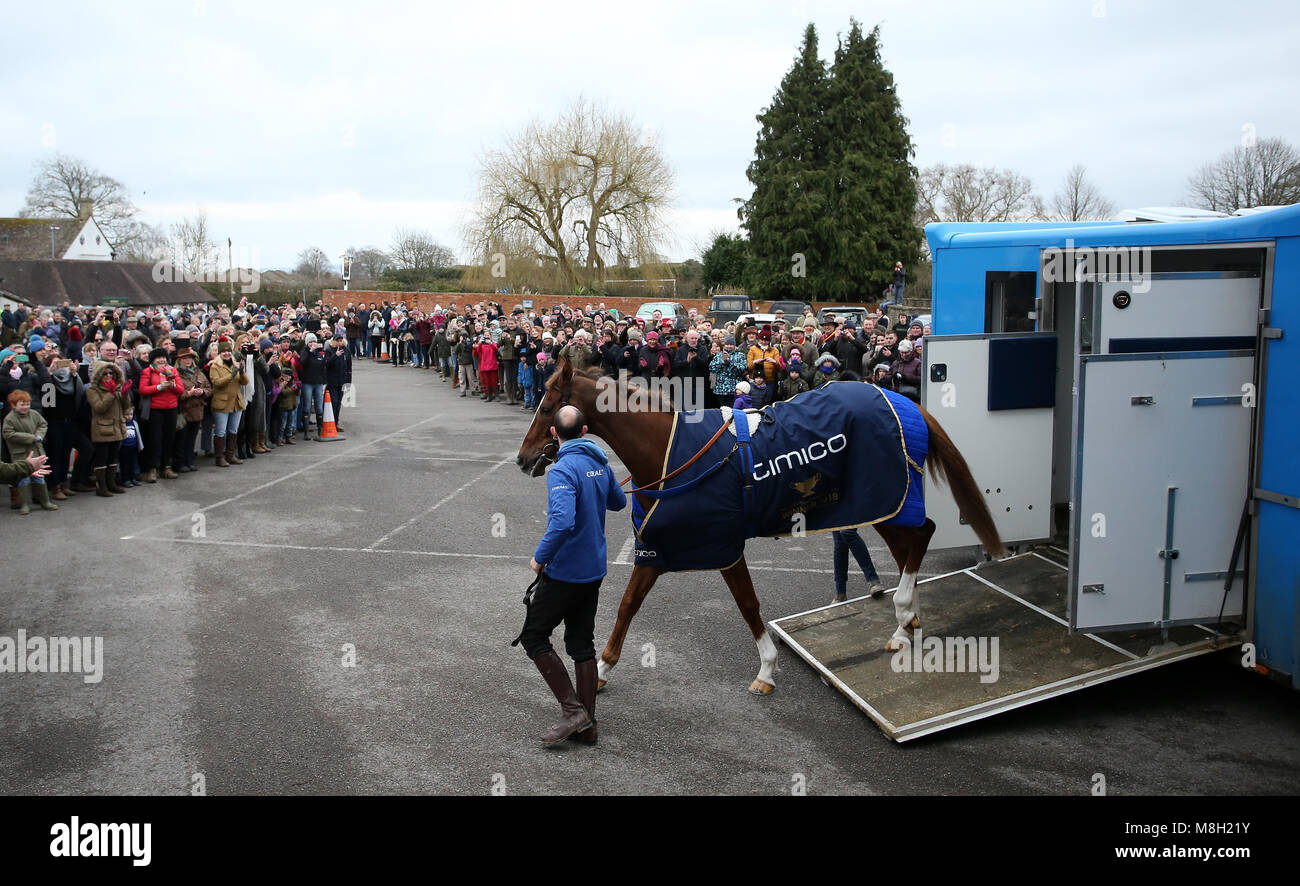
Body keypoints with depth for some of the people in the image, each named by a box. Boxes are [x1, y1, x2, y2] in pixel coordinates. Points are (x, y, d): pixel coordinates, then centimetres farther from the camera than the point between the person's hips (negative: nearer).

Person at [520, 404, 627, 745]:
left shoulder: (562, 470, -22)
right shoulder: (601, 464, 4)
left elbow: (562, 522, -34)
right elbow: (618, 502, 21)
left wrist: (540, 557, -20)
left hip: (564, 572, -8)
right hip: (594, 570, 8)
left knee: (533, 637, 6)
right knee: (582, 644, 14)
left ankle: (572, 710, 1)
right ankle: (587, 724, 19)